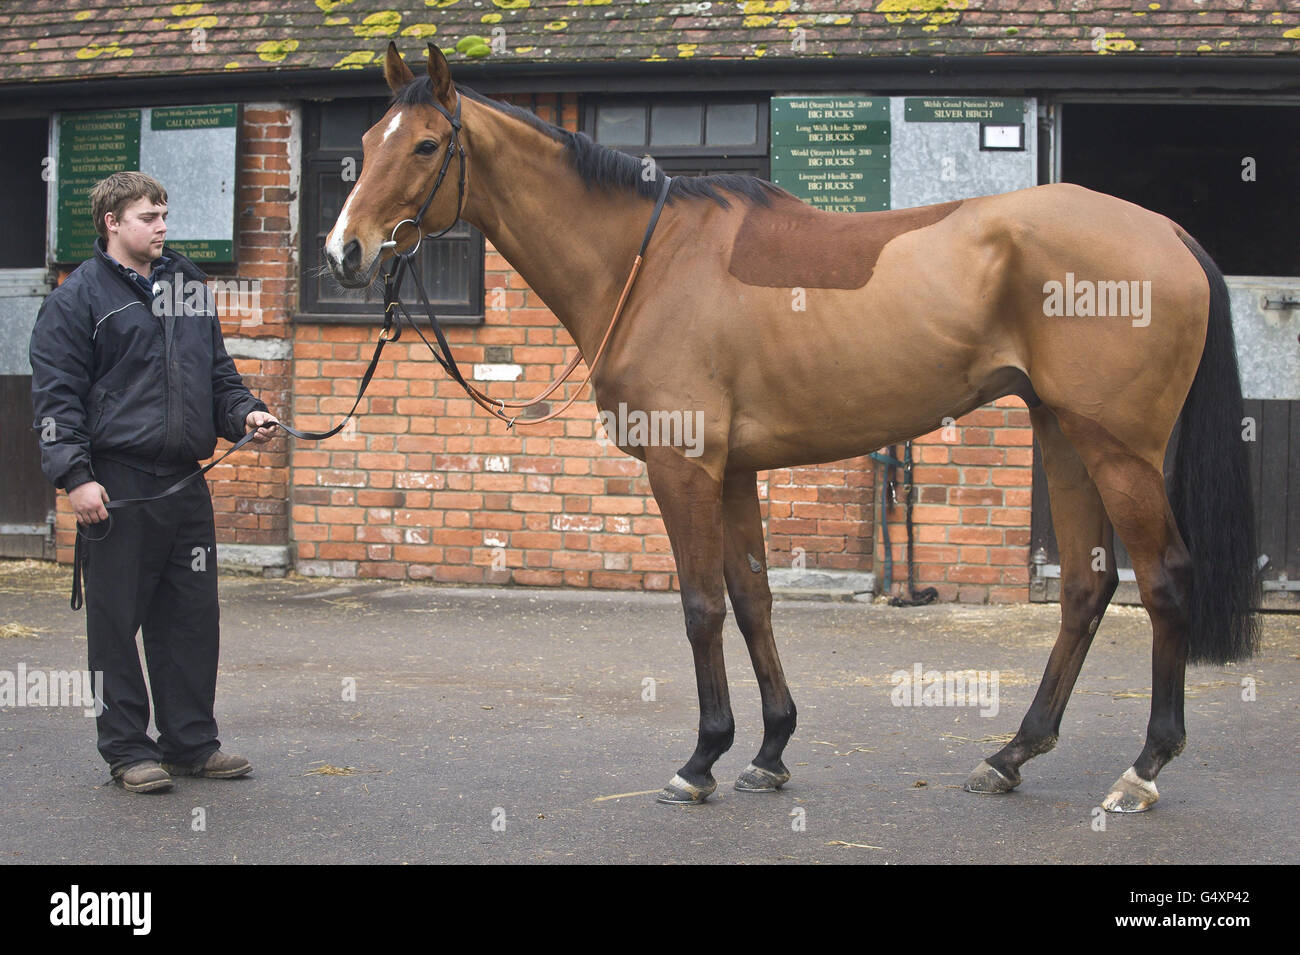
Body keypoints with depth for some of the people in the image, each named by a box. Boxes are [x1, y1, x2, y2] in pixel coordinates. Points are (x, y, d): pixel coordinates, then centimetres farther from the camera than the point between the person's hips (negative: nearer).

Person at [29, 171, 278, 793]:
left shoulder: (188, 284, 16)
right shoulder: (79, 298, -2)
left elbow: (218, 372, 22)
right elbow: (56, 397, -7)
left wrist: (245, 414, 3)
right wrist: (74, 475, -17)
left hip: (186, 484, 6)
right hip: (117, 487, -6)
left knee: (193, 616, 10)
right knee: (116, 621, 2)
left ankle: (191, 742, 20)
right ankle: (127, 749, 12)